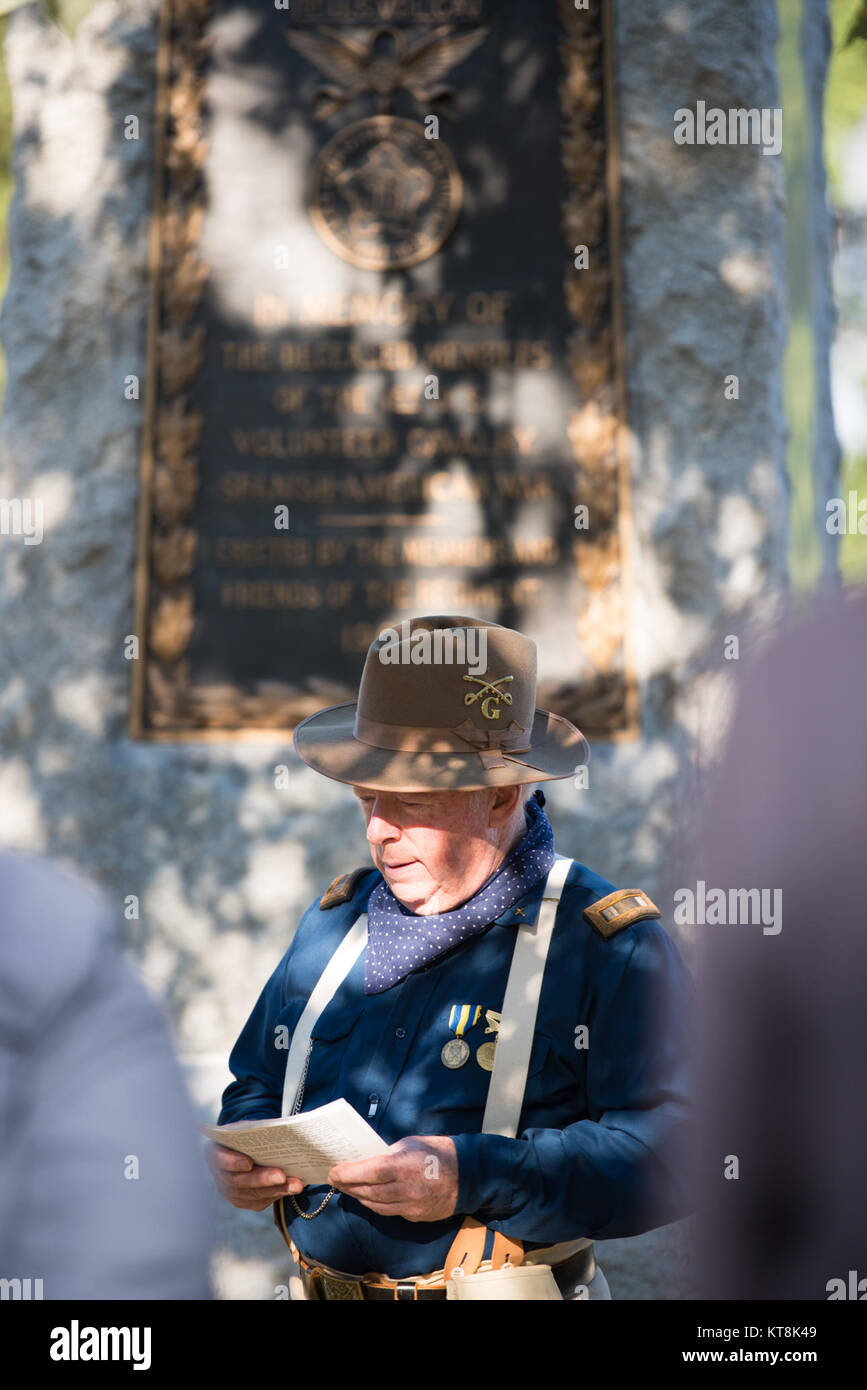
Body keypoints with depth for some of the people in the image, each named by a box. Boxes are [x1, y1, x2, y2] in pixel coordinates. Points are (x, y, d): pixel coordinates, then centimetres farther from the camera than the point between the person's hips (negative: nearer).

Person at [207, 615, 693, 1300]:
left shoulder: (610, 944, -8)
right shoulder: (333, 921, 11)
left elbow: (671, 1150, -16)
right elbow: (258, 1085, 22)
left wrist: (476, 1176, -24)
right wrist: (242, 1155, 1)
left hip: (502, 1291, -5)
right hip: (324, 1283, 5)